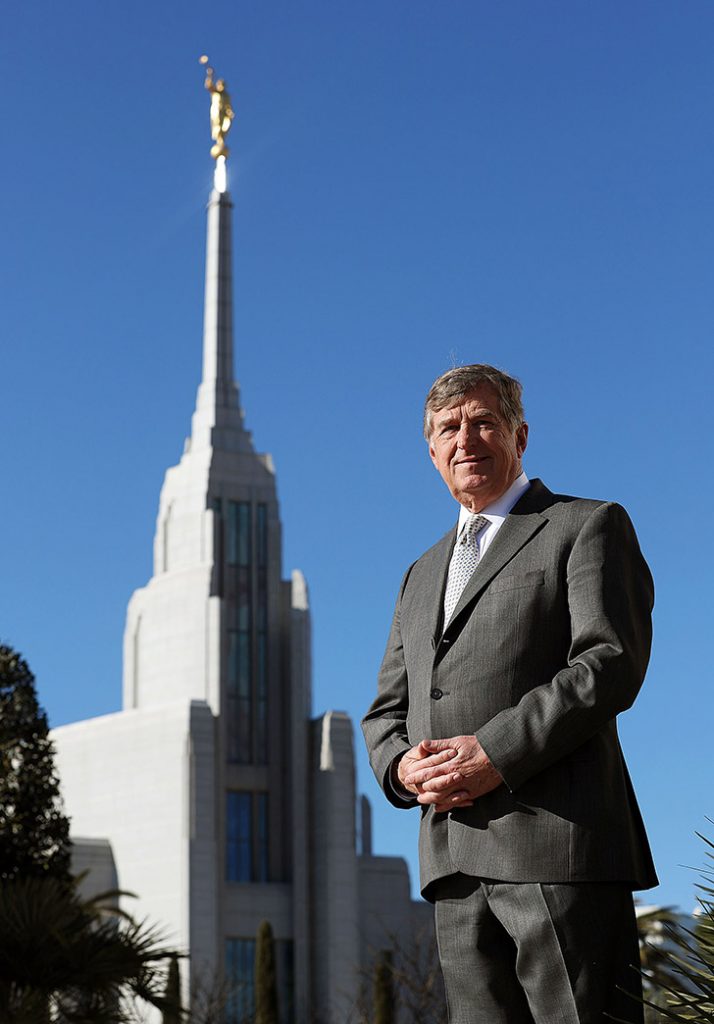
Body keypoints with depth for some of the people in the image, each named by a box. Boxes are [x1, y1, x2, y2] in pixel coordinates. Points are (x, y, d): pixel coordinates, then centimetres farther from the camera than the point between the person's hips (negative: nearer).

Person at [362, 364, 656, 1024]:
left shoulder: (589, 527, 7)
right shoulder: (423, 575, 28)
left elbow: (612, 664, -7)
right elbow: (386, 711, 25)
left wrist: (498, 752, -16)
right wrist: (403, 766, 1)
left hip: (557, 844, -6)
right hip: (456, 865, 6)